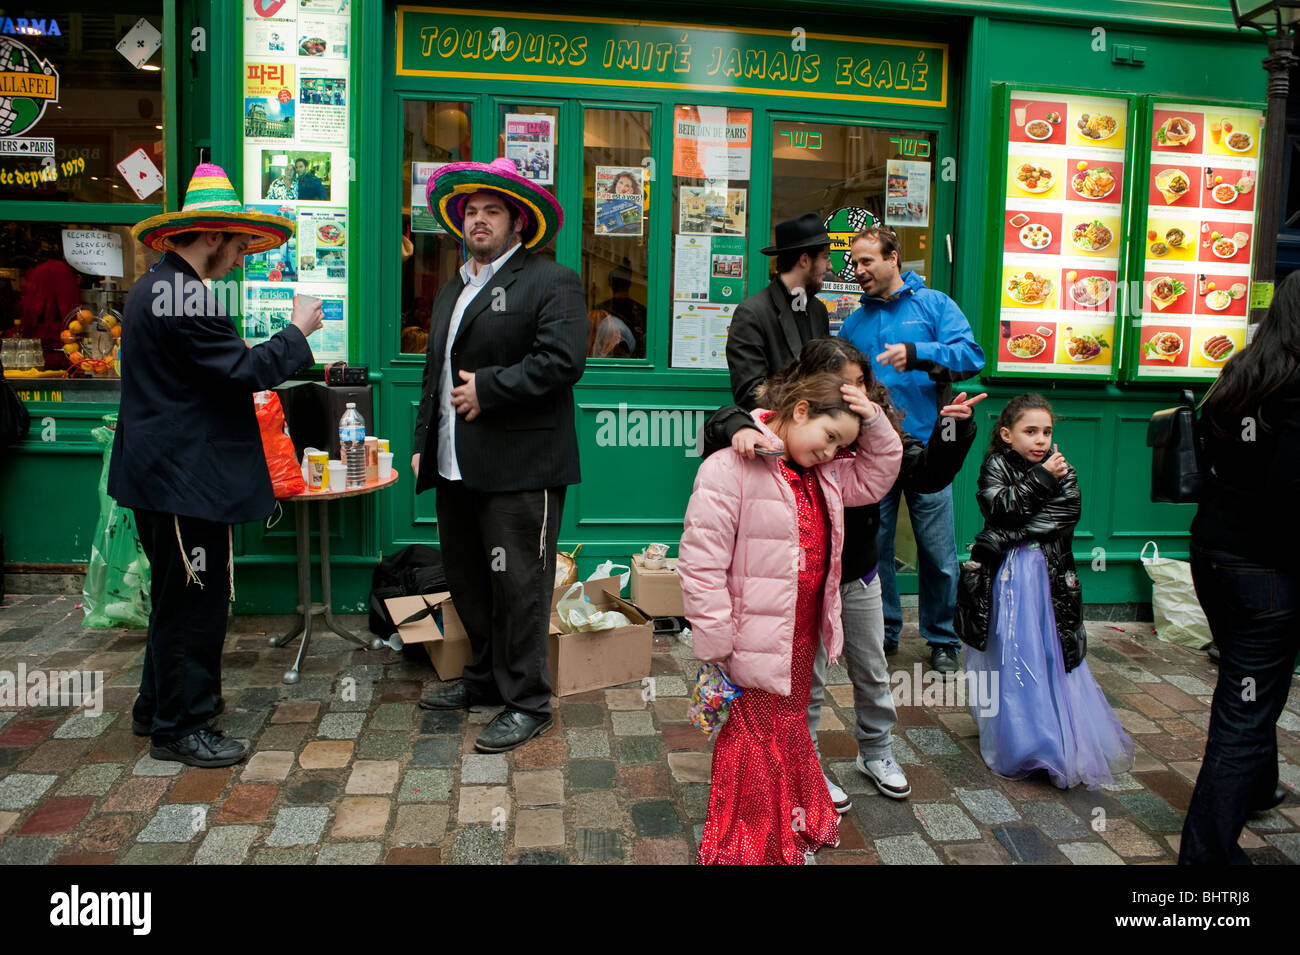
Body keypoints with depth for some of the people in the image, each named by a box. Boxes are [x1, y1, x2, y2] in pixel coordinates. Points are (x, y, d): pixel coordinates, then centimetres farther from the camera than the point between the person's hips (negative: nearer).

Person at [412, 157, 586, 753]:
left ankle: (526, 702, 12)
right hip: (456, 467, 8)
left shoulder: (551, 283, -5)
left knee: (517, 586, -2)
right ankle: (485, 677, 35)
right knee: (467, 581, 17)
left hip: (519, 468, -8)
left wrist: (486, 389, -16)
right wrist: (423, 443, 19)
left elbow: (561, 361, -18)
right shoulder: (451, 293, 21)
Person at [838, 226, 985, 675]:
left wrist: (917, 353, -24)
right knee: (874, 545, 8)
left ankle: (942, 640, 17)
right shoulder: (854, 322, 15)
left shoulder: (933, 304, 4)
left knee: (938, 551, 0)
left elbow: (971, 355, -10)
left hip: (926, 443, -3)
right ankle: (883, 630, 25)